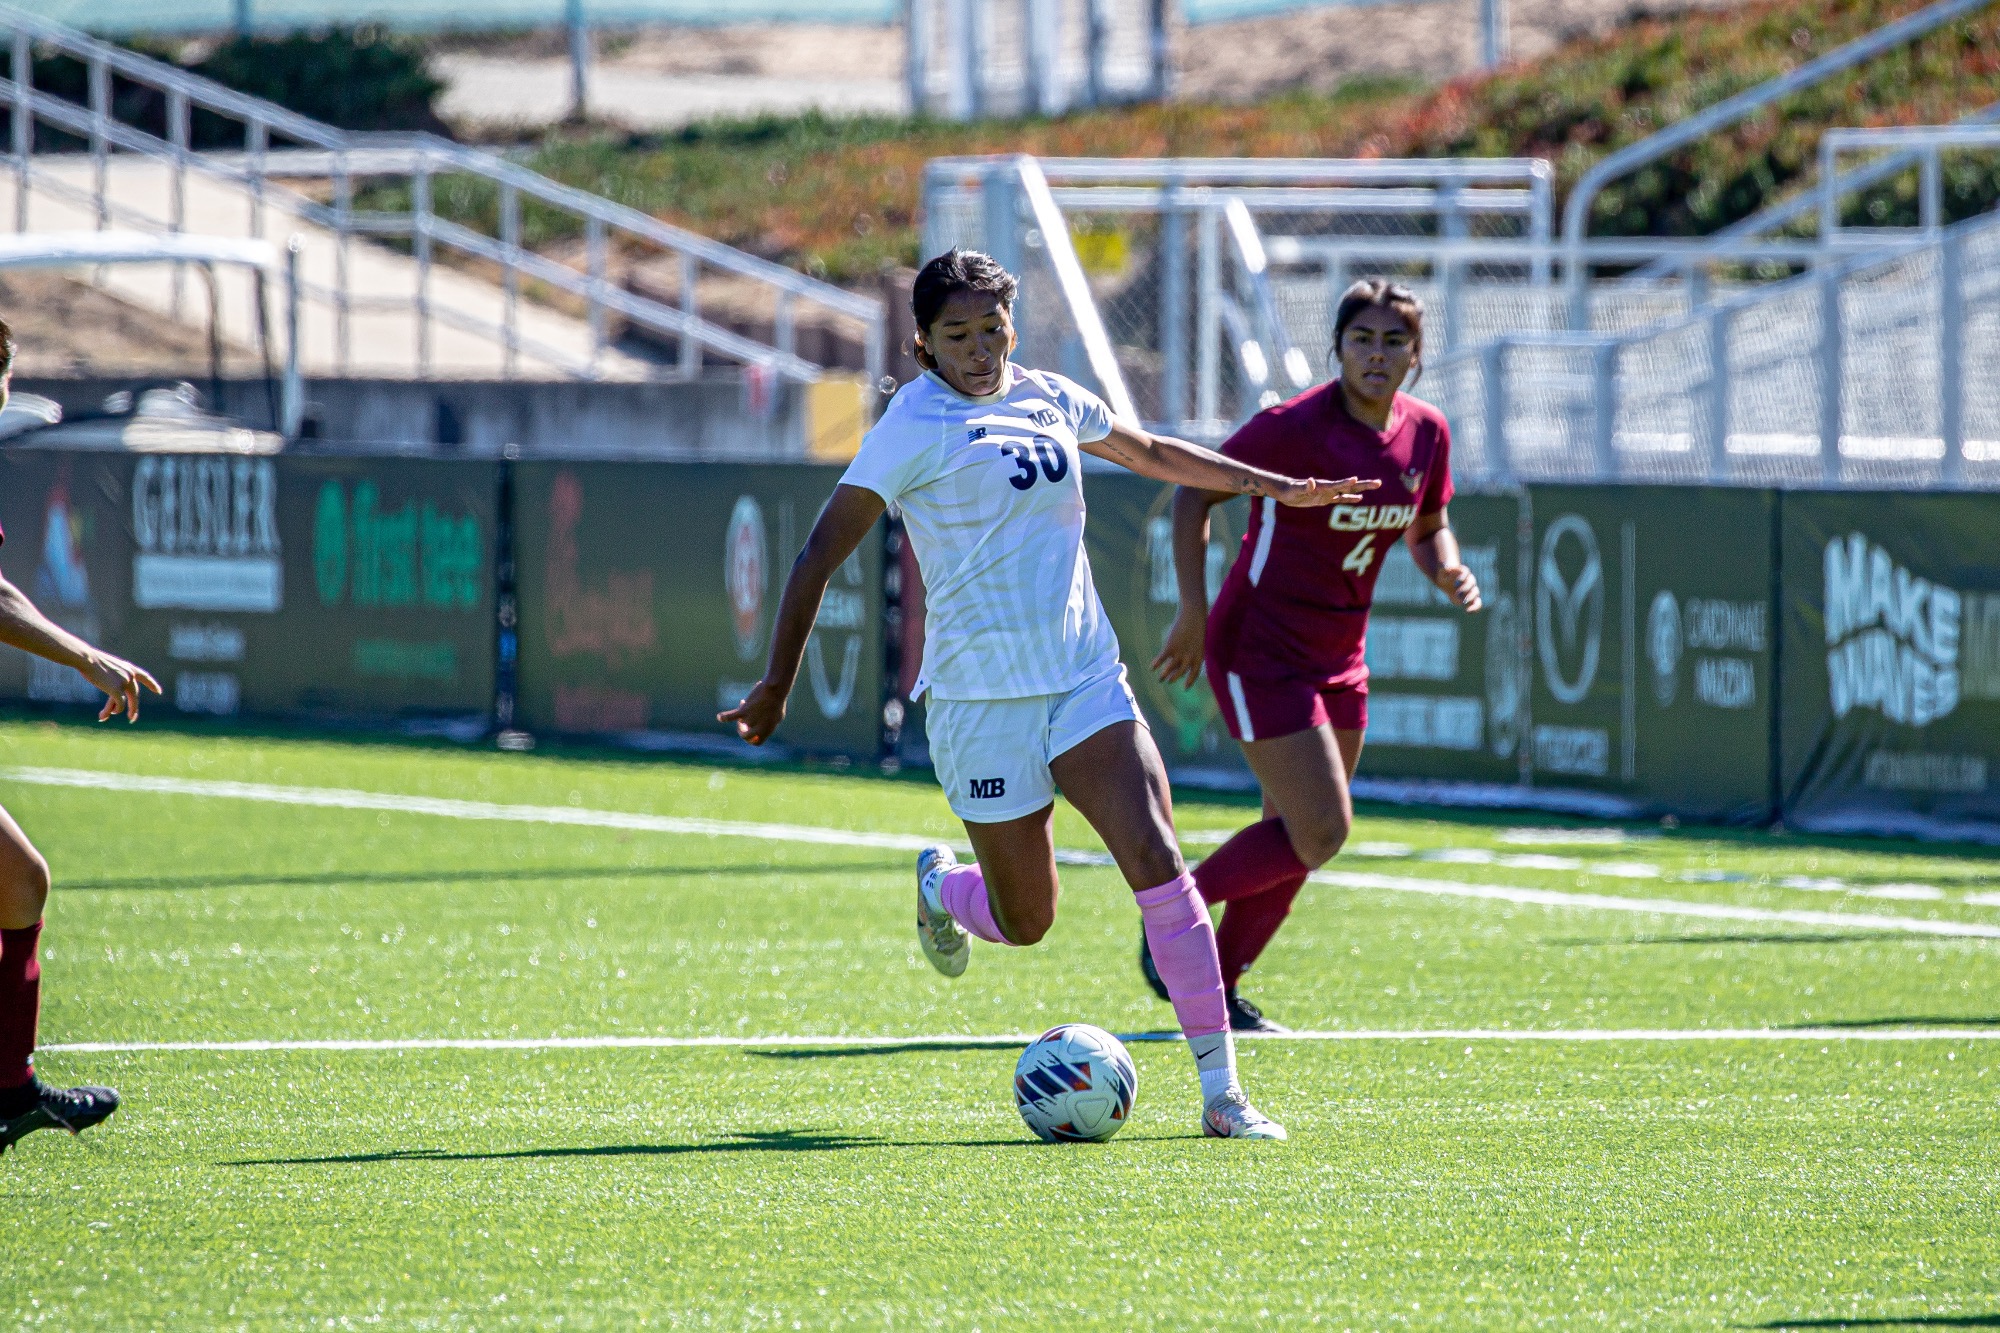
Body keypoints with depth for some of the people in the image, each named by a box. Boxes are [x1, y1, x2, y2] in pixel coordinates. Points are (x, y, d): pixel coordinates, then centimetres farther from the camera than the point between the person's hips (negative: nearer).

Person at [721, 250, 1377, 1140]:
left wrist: (1279, 489, 34)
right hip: (984, 699, -5)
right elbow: (822, 554, -9)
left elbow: (1152, 453, 29)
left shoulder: (1049, 400, 10)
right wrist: (777, 685, -10)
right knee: (1026, 922, 2)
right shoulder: (916, 424, -9)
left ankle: (1220, 1089, -12)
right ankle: (943, 888, 40)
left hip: (1086, 681, 5)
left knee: (1156, 859, -12)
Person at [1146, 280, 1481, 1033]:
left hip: (1338, 654, 7)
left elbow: (1426, 528, 16)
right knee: (1320, 831, -14)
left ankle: (1218, 988, 21)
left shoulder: (1425, 434, 0)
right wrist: (1194, 613, -14)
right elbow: (1193, 494, -11)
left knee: (1299, 839, 8)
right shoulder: (1295, 428, -19)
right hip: (1260, 651, -7)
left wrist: (1448, 572, -7)